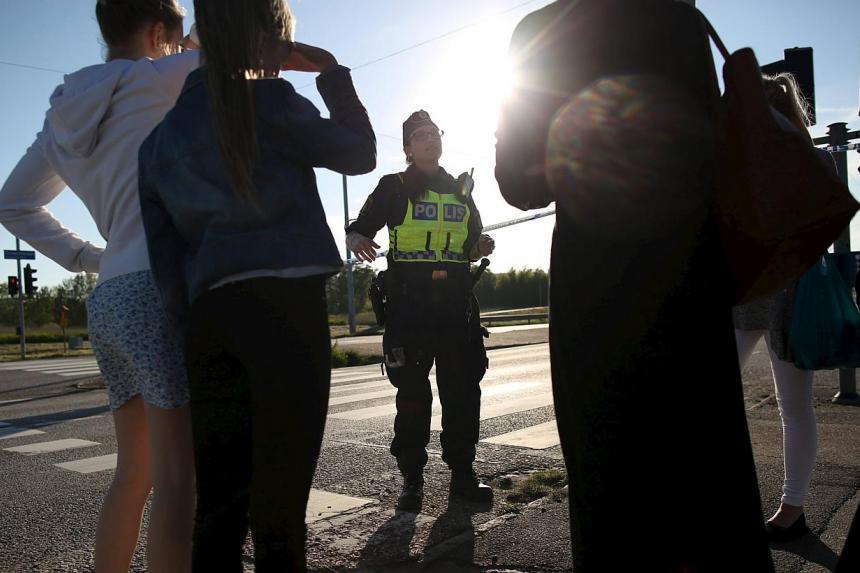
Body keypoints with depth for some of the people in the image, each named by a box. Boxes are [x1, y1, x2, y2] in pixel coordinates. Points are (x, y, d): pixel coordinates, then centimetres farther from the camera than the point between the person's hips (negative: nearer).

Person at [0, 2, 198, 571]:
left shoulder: (68, 111, 19)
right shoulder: (148, 80, -1)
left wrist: (89, 257, 15)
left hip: (109, 299, 8)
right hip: (161, 288, -8)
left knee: (134, 474, 17)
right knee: (177, 481, -8)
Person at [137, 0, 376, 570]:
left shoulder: (164, 130, 18)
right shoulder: (269, 100, 0)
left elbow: (161, 240, 12)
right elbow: (360, 153, 8)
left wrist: (191, 321, 10)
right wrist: (332, 70, 17)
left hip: (208, 314, 6)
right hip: (283, 304, -6)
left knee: (219, 501, 10)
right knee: (279, 504, 0)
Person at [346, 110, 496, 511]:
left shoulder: (461, 189, 20)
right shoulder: (393, 187, 8)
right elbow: (359, 227, 6)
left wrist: (481, 247, 2)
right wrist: (358, 241, -17)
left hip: (456, 298, 4)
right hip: (409, 300, -4)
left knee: (464, 388, 3)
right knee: (412, 391, -3)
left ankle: (462, 473, 14)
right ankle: (412, 478, 7)